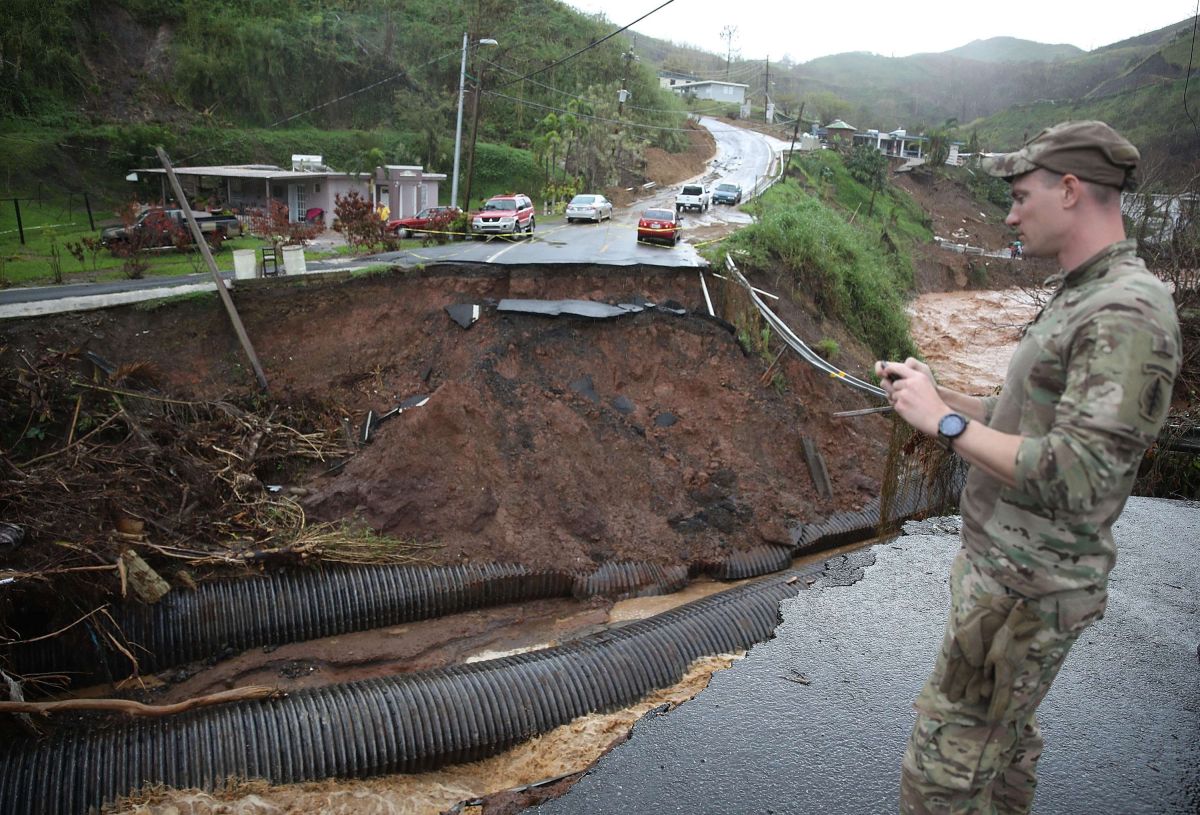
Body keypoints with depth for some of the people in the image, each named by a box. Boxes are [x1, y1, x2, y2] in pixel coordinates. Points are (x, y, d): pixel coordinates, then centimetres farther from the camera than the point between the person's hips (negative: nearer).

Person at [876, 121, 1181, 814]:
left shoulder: (1127, 314, -22)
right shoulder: (1081, 296, 11)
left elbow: (1074, 476, -28)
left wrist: (944, 421, -21)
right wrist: (937, 393, 5)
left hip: (1026, 591, -10)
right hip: (1006, 563, 10)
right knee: (1005, 745, 24)